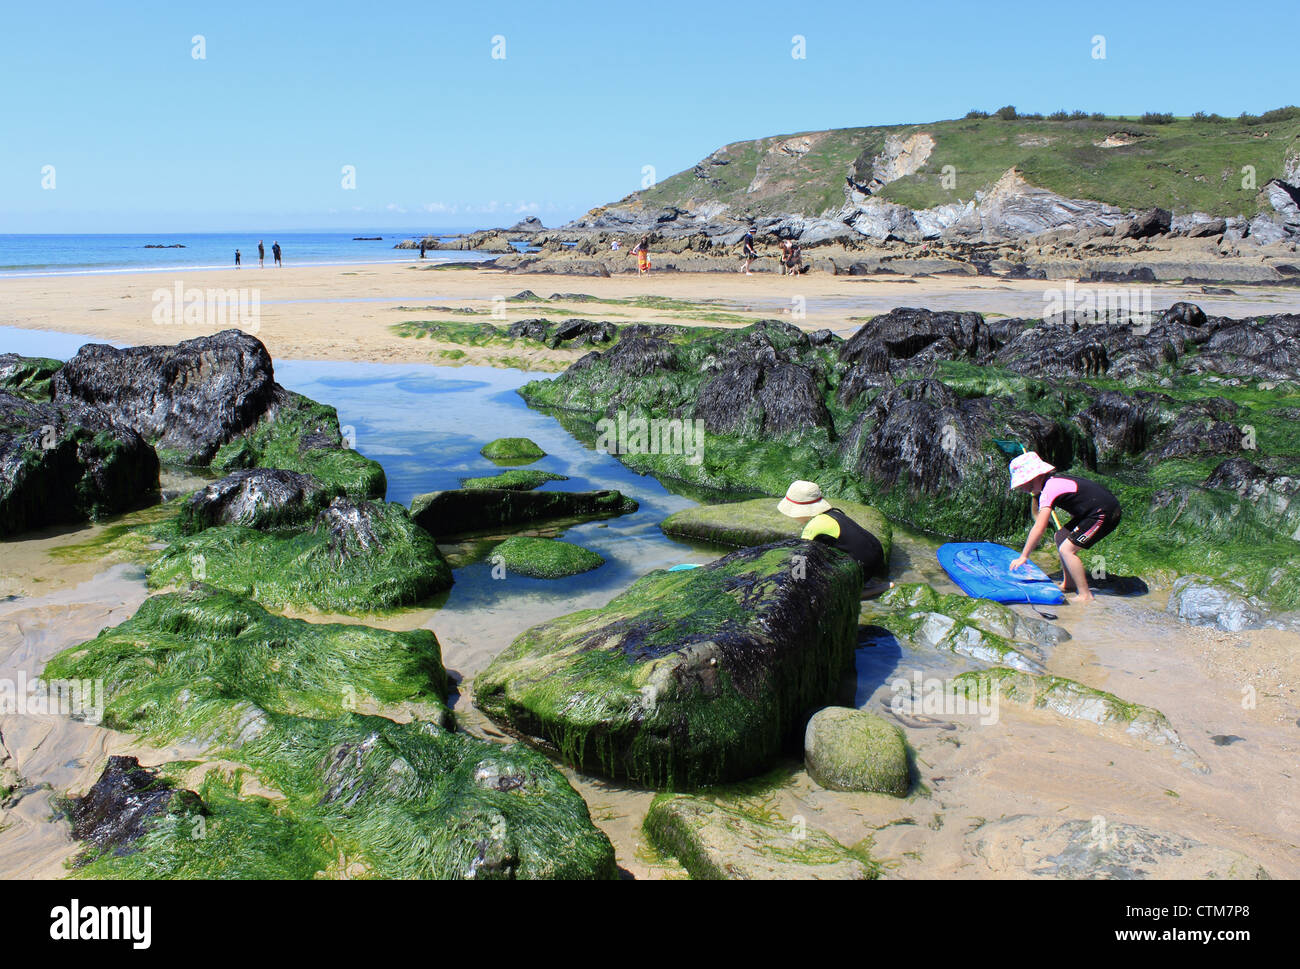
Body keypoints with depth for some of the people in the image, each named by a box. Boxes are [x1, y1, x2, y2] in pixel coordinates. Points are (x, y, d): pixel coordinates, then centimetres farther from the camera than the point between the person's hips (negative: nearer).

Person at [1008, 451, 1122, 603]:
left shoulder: (1049, 489, -17)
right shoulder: (1054, 480, 11)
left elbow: (1039, 529, -20)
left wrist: (1024, 556, -16)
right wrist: (1035, 495, 13)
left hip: (1105, 513, -10)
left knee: (1066, 549, -12)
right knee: (1061, 537, 17)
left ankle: (1085, 595, -8)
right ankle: (1069, 584, 25)